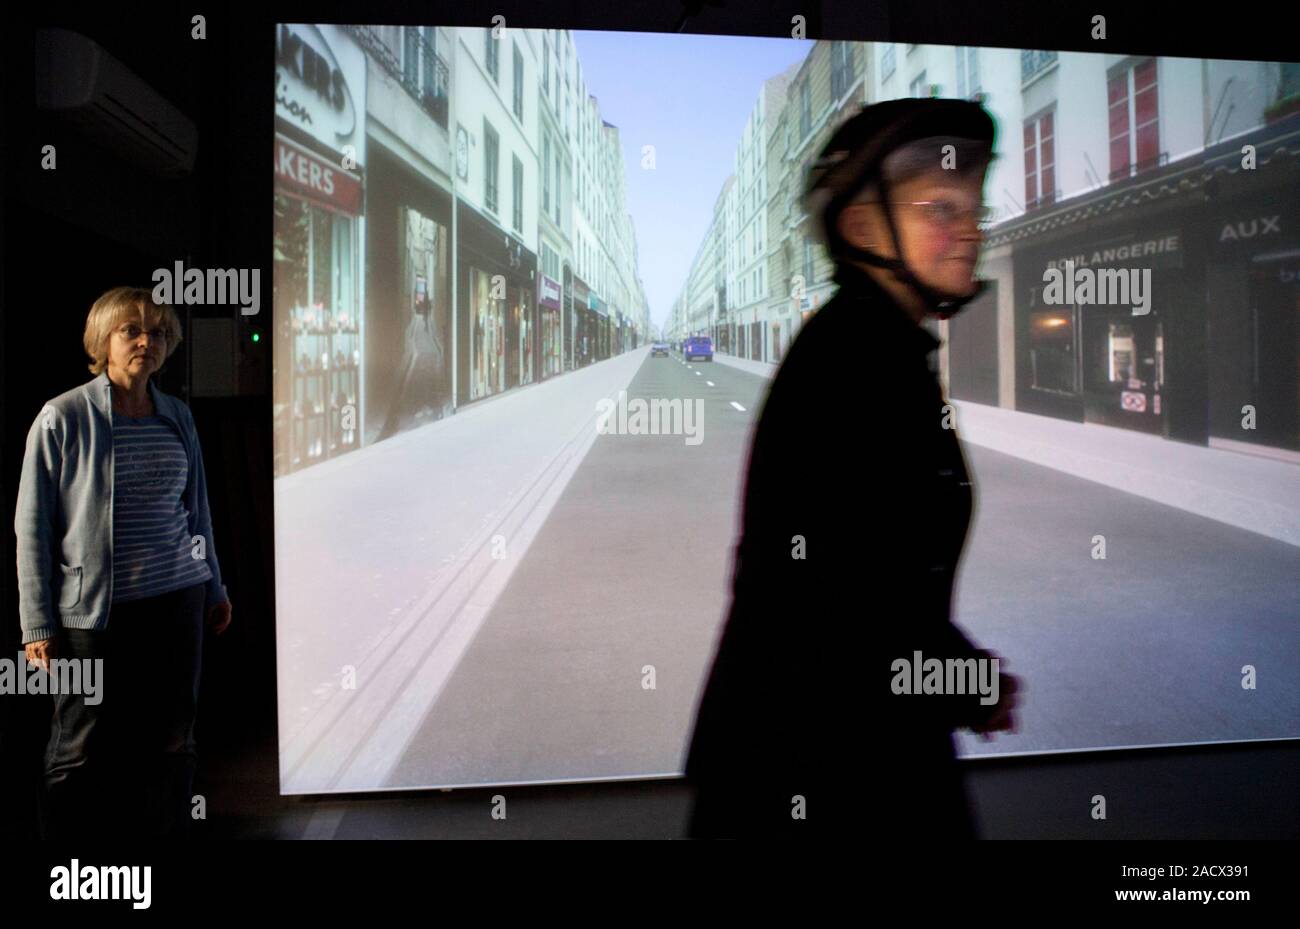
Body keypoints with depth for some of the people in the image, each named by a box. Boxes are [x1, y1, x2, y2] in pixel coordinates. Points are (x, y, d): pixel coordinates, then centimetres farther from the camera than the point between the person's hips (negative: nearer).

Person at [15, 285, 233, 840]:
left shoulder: (177, 415, 7)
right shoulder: (62, 418, -6)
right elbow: (32, 525, -5)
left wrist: (214, 587, 18)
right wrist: (38, 624, -7)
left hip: (177, 600, 4)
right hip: (96, 608, -4)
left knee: (173, 742, 11)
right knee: (82, 752, 5)